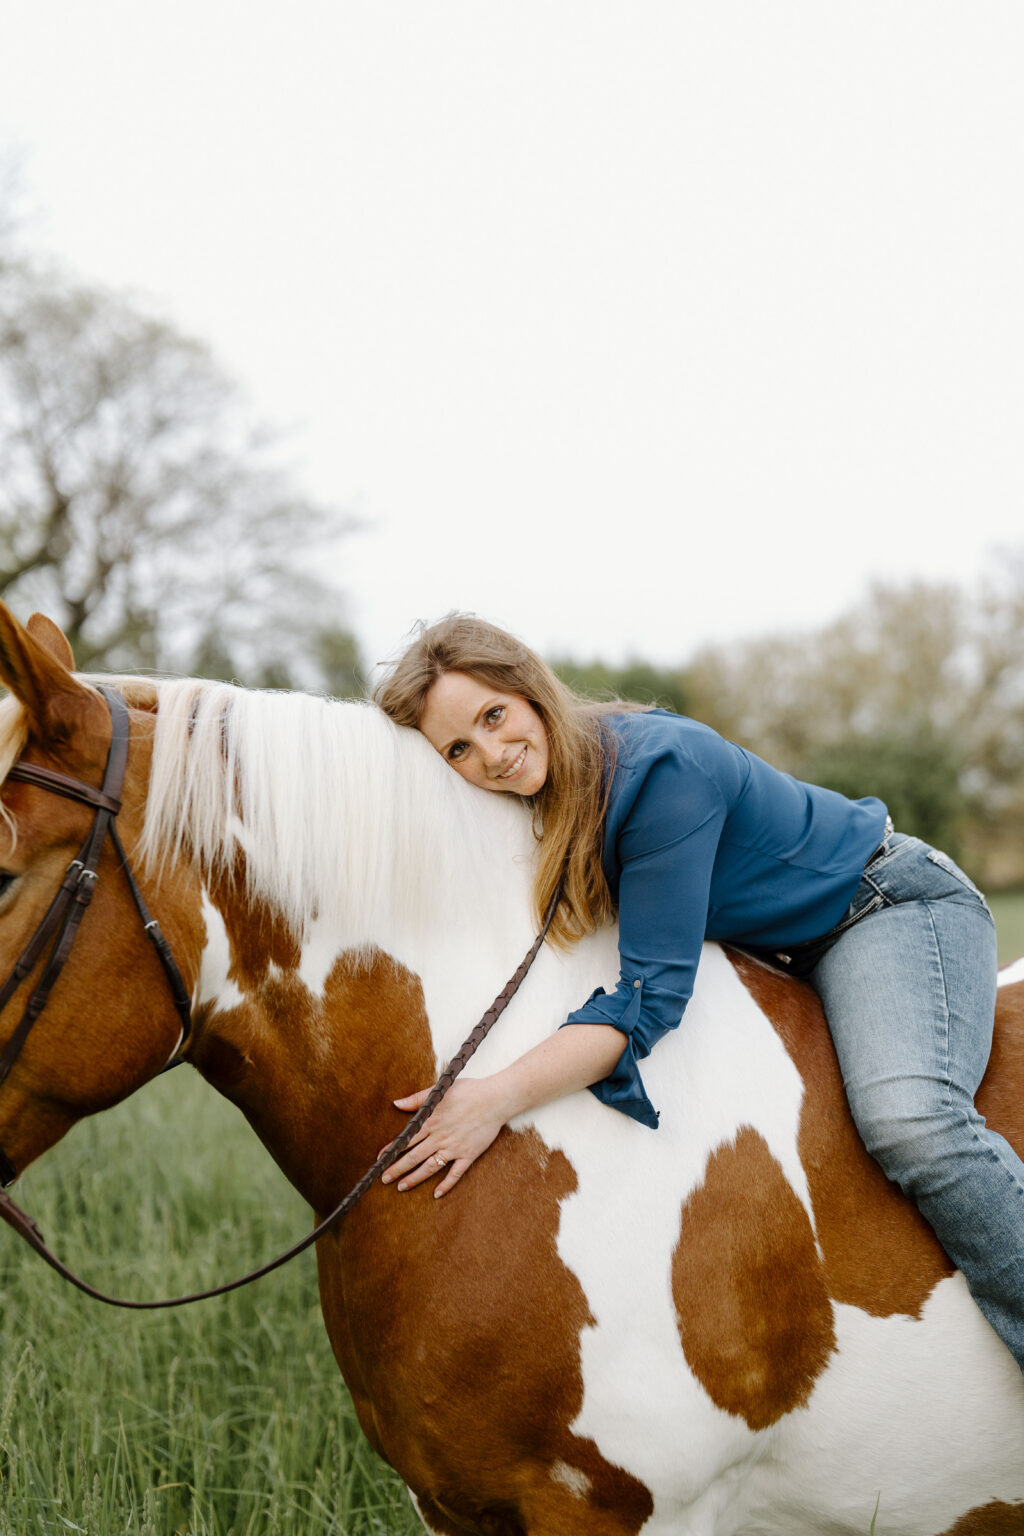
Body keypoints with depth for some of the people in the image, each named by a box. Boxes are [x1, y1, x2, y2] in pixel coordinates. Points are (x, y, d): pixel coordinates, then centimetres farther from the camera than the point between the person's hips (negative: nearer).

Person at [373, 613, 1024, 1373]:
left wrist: (501, 1097, -40)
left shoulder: (659, 766, -30)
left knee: (907, 1121, -33)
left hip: (891, 909, -9)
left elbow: (653, 991, -33)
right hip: (782, 958, 9)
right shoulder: (546, 783, -6)